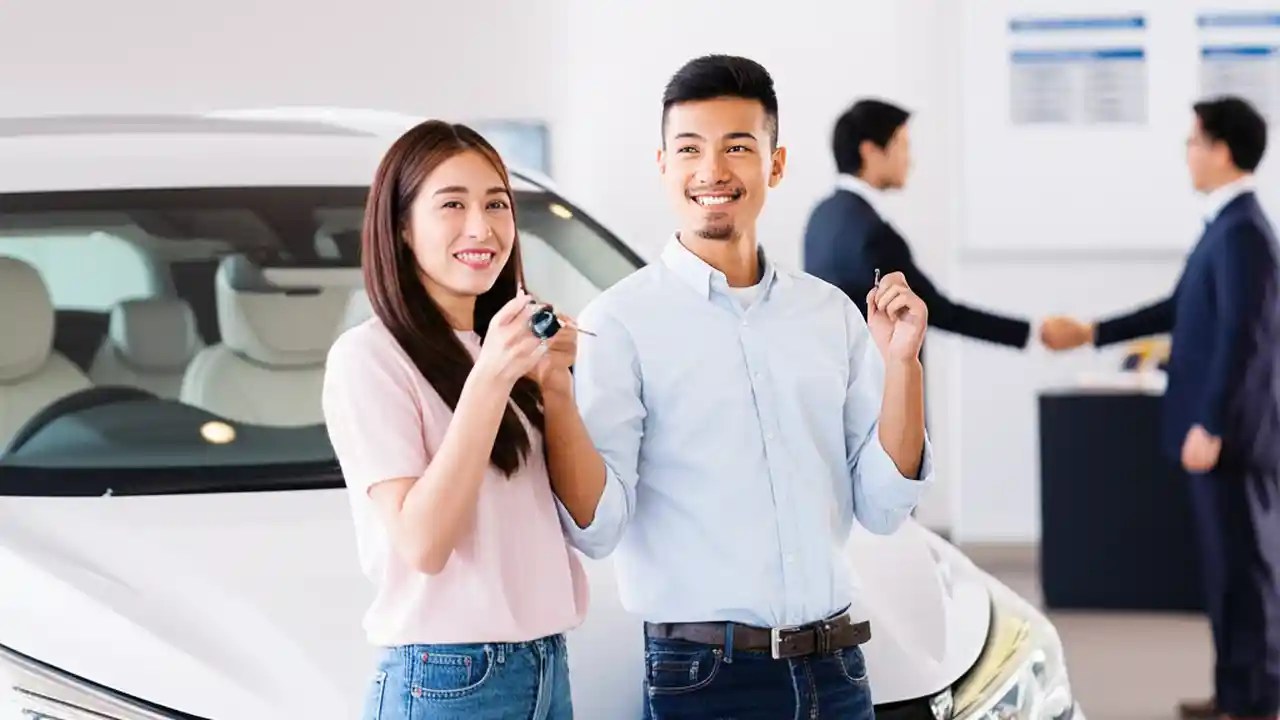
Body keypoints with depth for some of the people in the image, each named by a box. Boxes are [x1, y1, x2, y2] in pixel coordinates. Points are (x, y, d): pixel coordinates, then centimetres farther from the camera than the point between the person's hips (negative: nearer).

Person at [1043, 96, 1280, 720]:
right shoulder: (1228, 224, 13)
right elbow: (1180, 310, 20)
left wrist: (1210, 427, -23)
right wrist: (1090, 334, 20)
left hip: (1228, 429, -10)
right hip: (1218, 425, 10)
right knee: (1230, 563, 15)